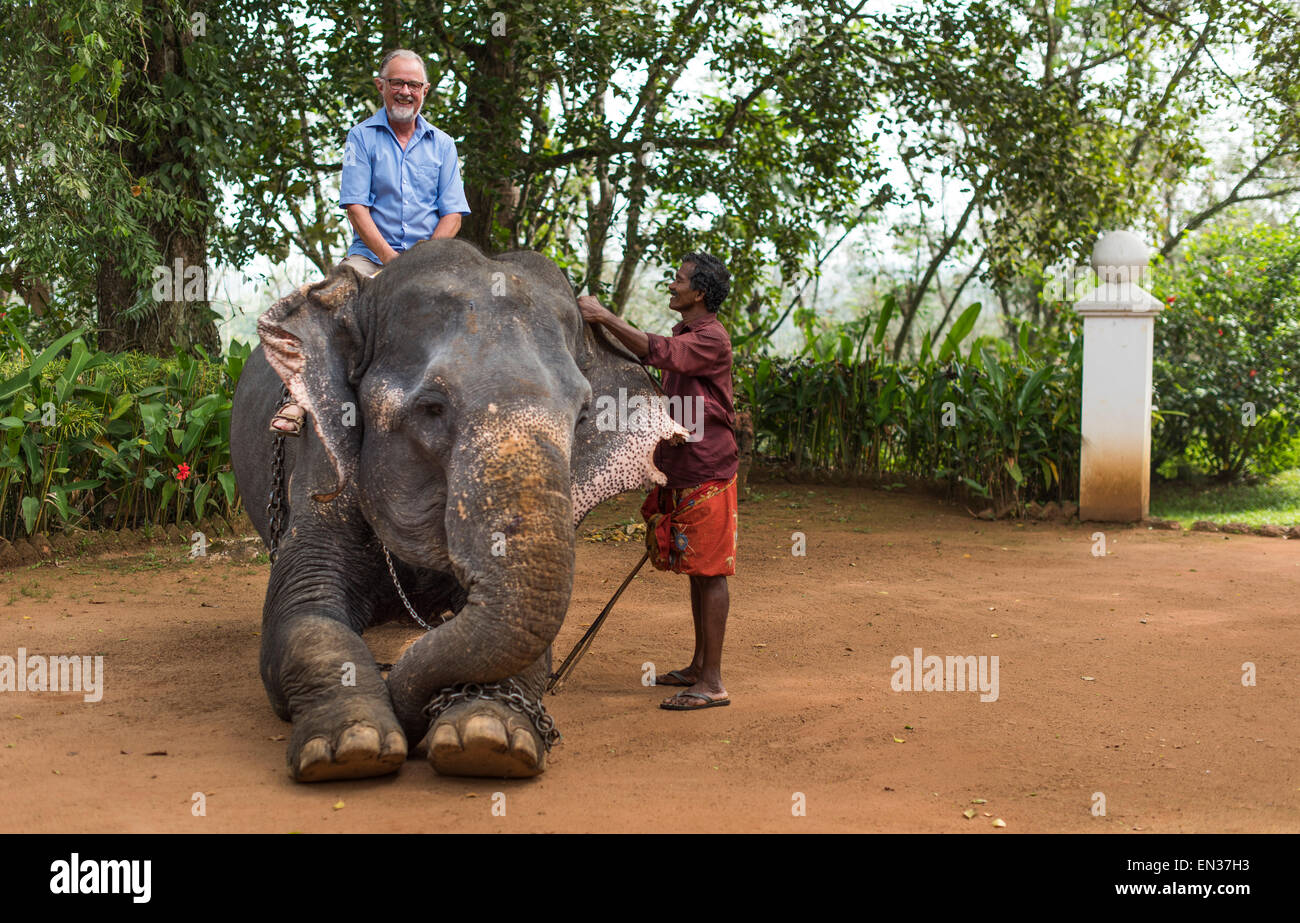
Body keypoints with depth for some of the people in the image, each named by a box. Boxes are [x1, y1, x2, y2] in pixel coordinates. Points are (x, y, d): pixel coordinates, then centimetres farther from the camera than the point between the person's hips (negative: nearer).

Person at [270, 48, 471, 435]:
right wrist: (389, 258, -15)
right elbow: (356, 207, -3)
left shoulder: (442, 144, 14)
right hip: (371, 254, -1)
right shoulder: (362, 136, 7)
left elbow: (452, 214, 7)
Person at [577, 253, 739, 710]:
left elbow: (656, 352, -29)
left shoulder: (711, 339, -15)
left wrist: (604, 316, -25)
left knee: (709, 571, -8)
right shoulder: (682, 335, 17)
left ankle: (712, 683, -6)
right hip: (682, 471, 10)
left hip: (707, 474, -10)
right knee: (696, 569, 15)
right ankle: (699, 667, 25)